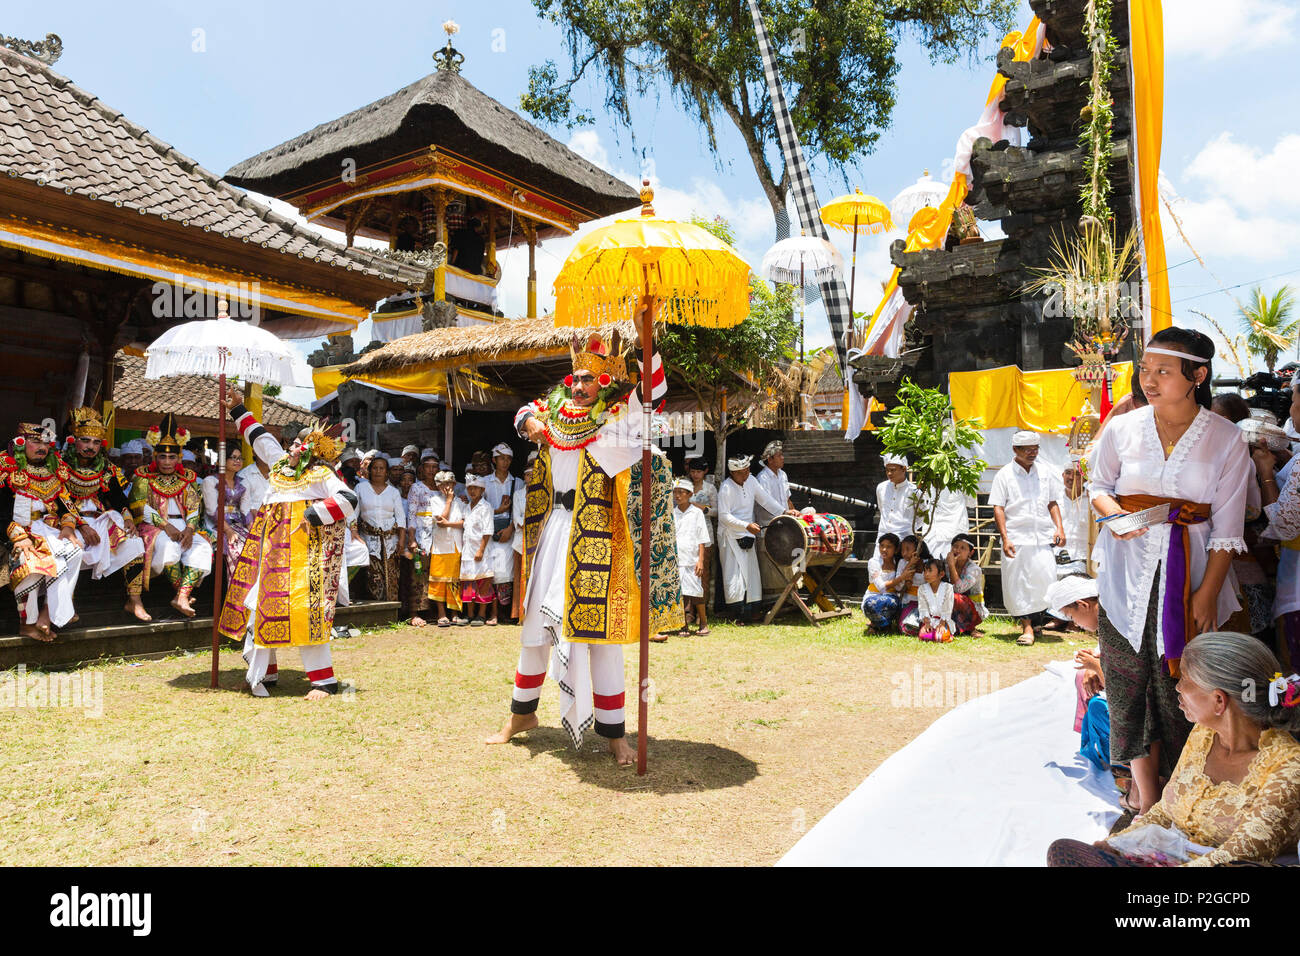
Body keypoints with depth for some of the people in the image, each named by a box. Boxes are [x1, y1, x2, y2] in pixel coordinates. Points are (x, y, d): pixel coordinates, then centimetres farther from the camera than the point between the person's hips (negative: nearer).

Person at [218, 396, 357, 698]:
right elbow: (260, 437, 28)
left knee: (303, 609, -14)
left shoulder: (322, 475, -7)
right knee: (259, 603, 9)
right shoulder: (280, 464, 14)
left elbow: (348, 500, -19)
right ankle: (264, 672, 23)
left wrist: (313, 516, -21)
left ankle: (325, 680, -8)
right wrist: (238, 409, 33)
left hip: (304, 552, -8)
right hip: (271, 549, 8)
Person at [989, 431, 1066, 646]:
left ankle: (1033, 618, 15)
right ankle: (1027, 626, 8)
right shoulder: (1005, 474, 2)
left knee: (1046, 580, -8)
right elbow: (998, 508, -1)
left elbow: (1053, 503, 19)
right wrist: (1005, 538, -10)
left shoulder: (1045, 472, 13)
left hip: (1043, 537, 2)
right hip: (1016, 537, -2)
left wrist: (1059, 528, 5)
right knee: (1017, 584, -2)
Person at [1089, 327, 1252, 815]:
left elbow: (1227, 525, -2)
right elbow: (1098, 483, 15)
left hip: (1189, 572, -1)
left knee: (1178, 680, 0)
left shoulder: (1226, 439, -2)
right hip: (1129, 569, 1)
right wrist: (1112, 513, -8)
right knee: (1129, 677, 2)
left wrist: (1208, 591, -8)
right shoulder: (1122, 429, 1)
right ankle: (1146, 794, 15)